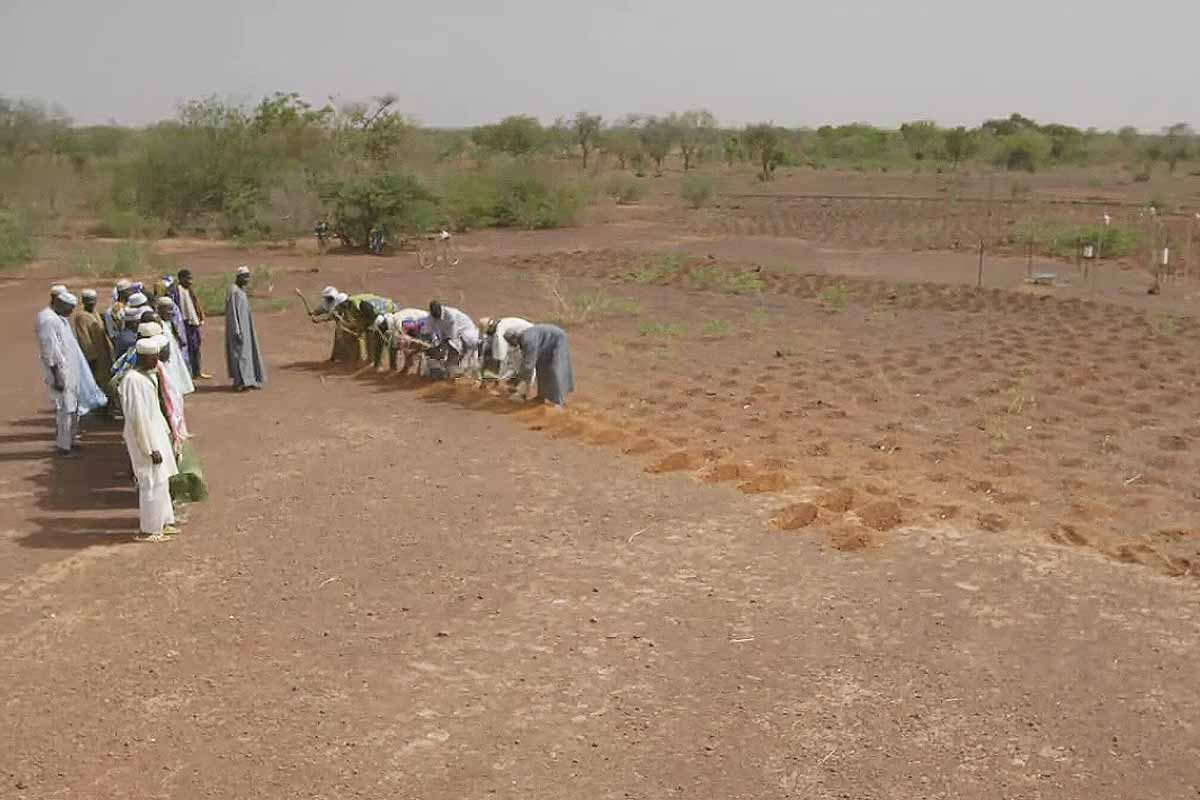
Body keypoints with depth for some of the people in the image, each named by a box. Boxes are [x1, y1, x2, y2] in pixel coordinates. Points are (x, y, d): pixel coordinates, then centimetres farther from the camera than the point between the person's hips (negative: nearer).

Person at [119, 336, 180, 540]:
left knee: (162, 480, 18)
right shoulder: (133, 380, -24)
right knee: (152, 483, -1)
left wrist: (166, 431, 19)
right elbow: (139, 418, -24)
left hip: (156, 432, 9)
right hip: (144, 438, -9)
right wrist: (152, 449, -21)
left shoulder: (150, 375, 5)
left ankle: (163, 522, 30)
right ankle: (150, 529, 12)